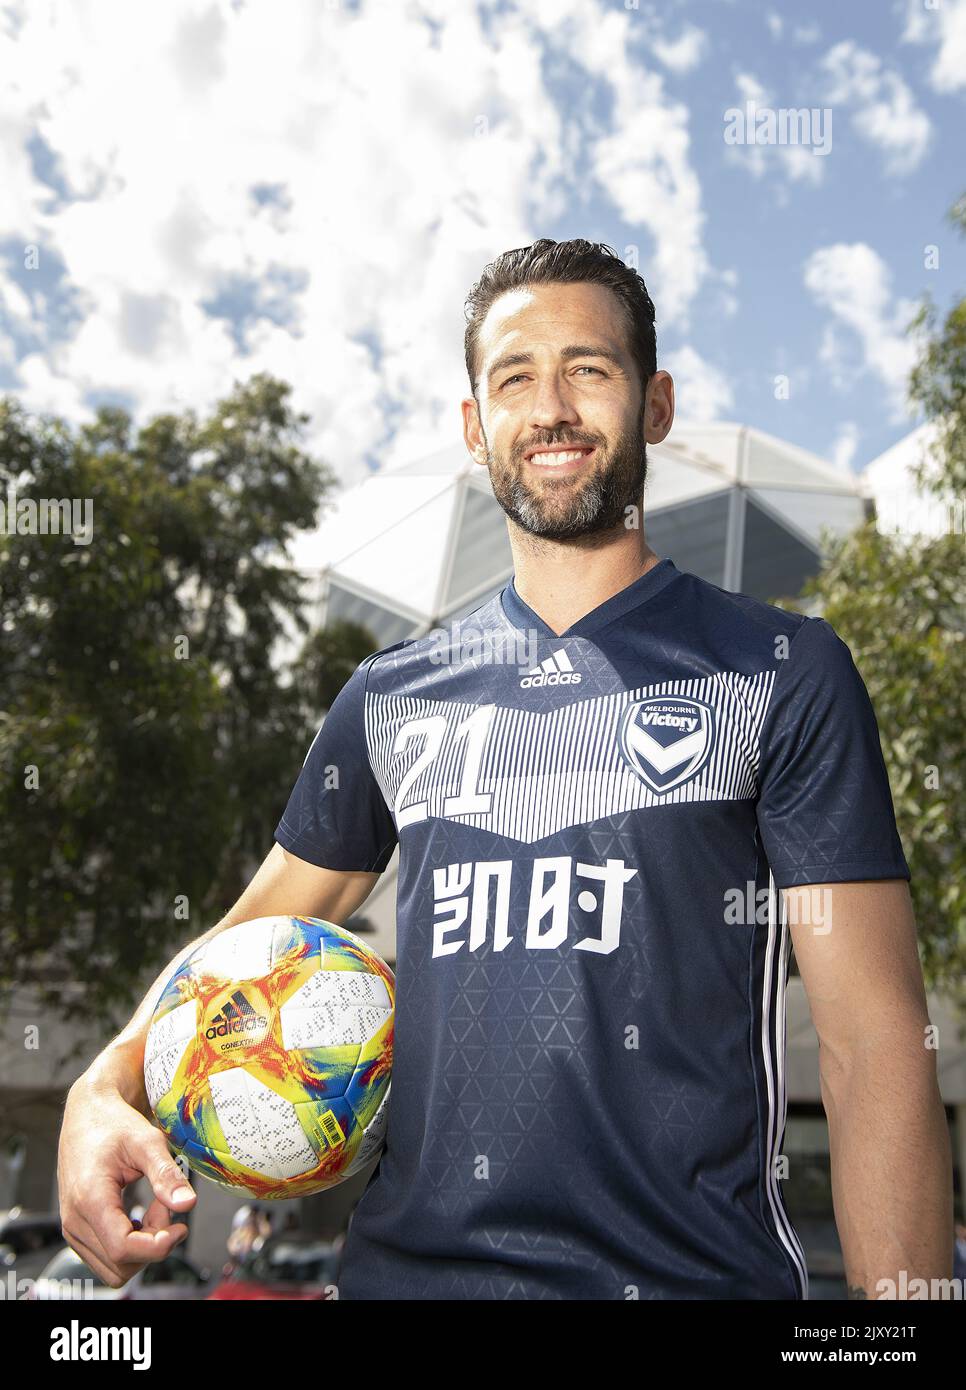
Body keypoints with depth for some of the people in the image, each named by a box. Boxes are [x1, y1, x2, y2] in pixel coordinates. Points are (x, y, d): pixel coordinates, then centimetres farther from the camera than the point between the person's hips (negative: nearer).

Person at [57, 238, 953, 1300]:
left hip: (693, 1270, -3)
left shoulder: (782, 672, -5)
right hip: (404, 1260, 4)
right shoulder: (391, 694, 6)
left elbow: (876, 1046, -8)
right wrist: (105, 1087, -5)